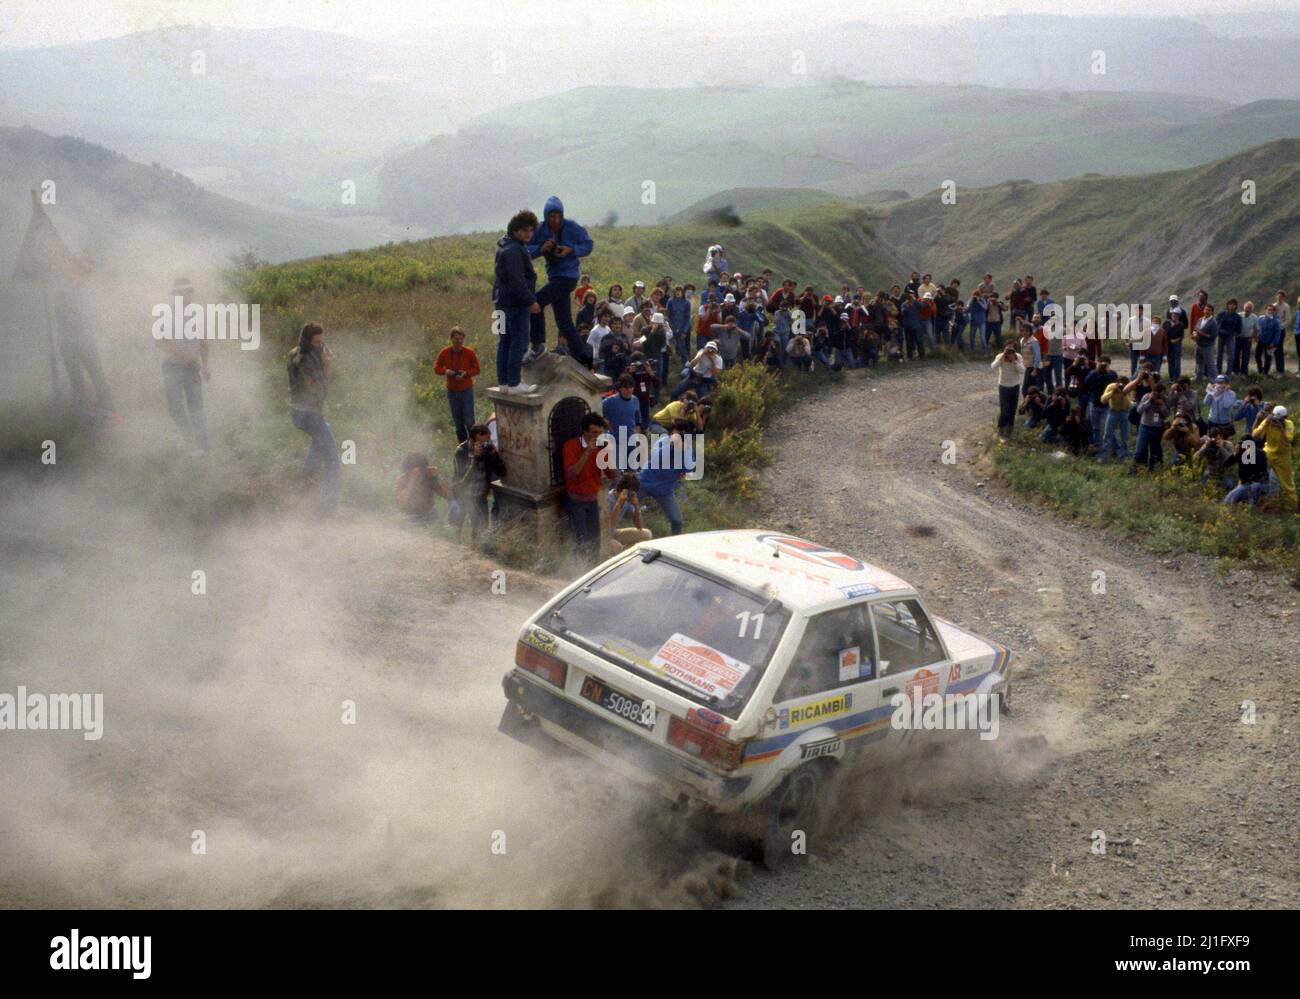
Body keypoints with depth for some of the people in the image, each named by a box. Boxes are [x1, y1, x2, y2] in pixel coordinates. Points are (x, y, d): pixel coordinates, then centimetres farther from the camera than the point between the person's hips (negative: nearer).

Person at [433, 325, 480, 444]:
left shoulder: (469, 352, -8)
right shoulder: (444, 353, -4)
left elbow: (477, 369, 0)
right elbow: (436, 368, 5)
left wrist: (466, 373, -19)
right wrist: (445, 371, -16)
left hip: (467, 390, -2)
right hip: (452, 391, 2)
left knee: (469, 421, -6)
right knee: (458, 422, 9)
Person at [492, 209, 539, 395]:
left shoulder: (505, 245, 14)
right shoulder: (513, 250, -19)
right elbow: (516, 281, -23)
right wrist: (531, 301, -20)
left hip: (503, 300, 11)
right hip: (516, 302, -11)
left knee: (505, 341, 13)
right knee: (519, 342, -6)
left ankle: (503, 382, 17)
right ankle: (513, 384, -5)